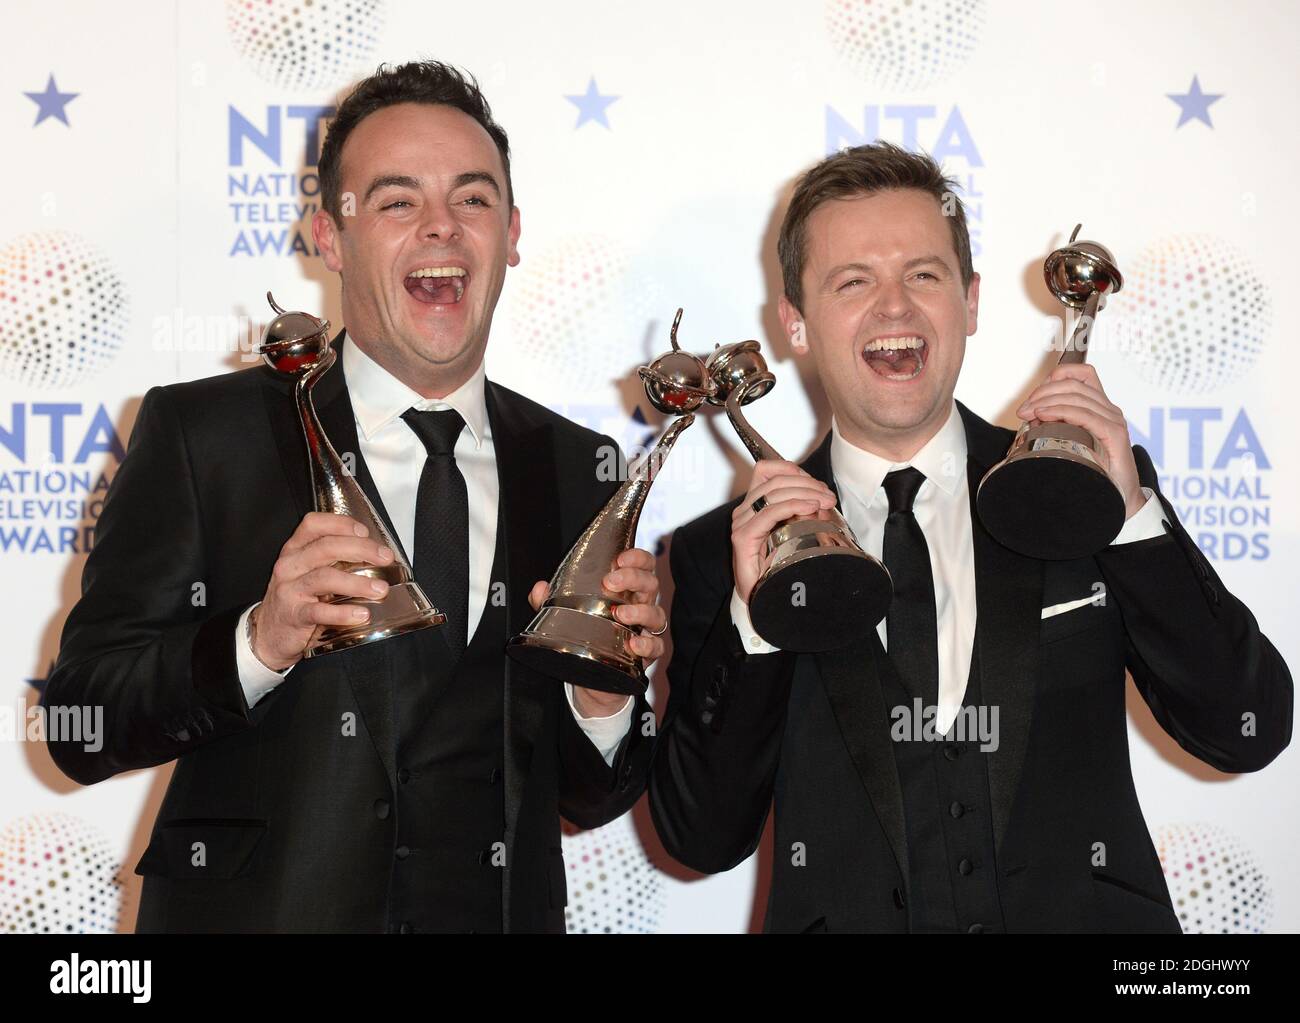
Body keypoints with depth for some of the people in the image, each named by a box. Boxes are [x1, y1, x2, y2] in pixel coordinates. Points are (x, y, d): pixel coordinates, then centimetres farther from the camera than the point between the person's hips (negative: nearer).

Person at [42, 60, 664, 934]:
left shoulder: (578, 467, 1)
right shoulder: (202, 433, -8)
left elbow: (589, 798, 4)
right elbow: (82, 727, -11)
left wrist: (603, 701, -15)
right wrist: (258, 643, -26)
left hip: (504, 910, 3)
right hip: (258, 911, -3)